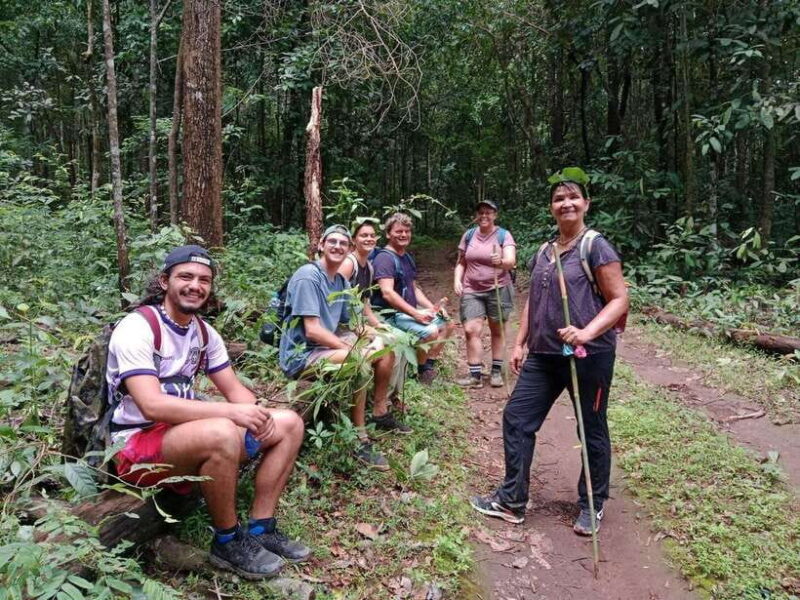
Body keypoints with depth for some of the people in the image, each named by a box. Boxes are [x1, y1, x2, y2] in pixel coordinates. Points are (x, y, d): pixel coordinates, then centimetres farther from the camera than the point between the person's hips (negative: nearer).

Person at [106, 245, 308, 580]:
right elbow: (152, 406, -29)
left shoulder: (204, 332, 6)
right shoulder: (137, 328, -18)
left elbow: (234, 389, 8)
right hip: (137, 444, -8)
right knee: (221, 434, -39)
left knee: (289, 424, 1)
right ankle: (228, 543, -14)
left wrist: (256, 414, -16)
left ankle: (260, 529, 2)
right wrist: (232, 412, -32)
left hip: (189, 436, 8)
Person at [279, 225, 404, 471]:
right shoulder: (308, 277, -18)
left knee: (386, 350, 6)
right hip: (300, 355, -9)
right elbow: (312, 331, -24)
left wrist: (376, 338, -8)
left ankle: (380, 413, 20)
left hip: (329, 345, 9)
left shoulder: (341, 282, 9)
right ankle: (360, 439, -23)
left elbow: (350, 325, 12)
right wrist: (356, 350, -24)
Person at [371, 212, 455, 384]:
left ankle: (429, 364, 14)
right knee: (431, 331, -27)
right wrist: (417, 314, -29)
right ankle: (419, 372, -4)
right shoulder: (385, 258, -15)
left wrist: (431, 307, 5)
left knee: (447, 325, 11)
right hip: (391, 314, -10)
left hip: (409, 311, 10)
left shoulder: (407, 257, 16)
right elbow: (387, 293, -26)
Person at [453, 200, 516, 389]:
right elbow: (461, 263, 15)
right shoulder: (469, 235, 7)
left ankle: (496, 371, 20)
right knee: (471, 330, -10)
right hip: (472, 290, 2)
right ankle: (475, 375, -5)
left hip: (498, 289, -2)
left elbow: (511, 261, -19)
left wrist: (501, 262, -41)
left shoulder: (503, 235, -4)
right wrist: (457, 280, -1)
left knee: (497, 331, 8)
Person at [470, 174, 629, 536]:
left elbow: (619, 300, -12)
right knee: (516, 418, 6)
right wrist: (520, 344, 14)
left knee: (592, 430, 9)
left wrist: (588, 332, -26)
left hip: (589, 356, -7)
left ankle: (592, 506, 28)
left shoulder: (595, 247, -9)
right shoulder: (544, 253, 12)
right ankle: (512, 501, 19)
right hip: (544, 355, 7)